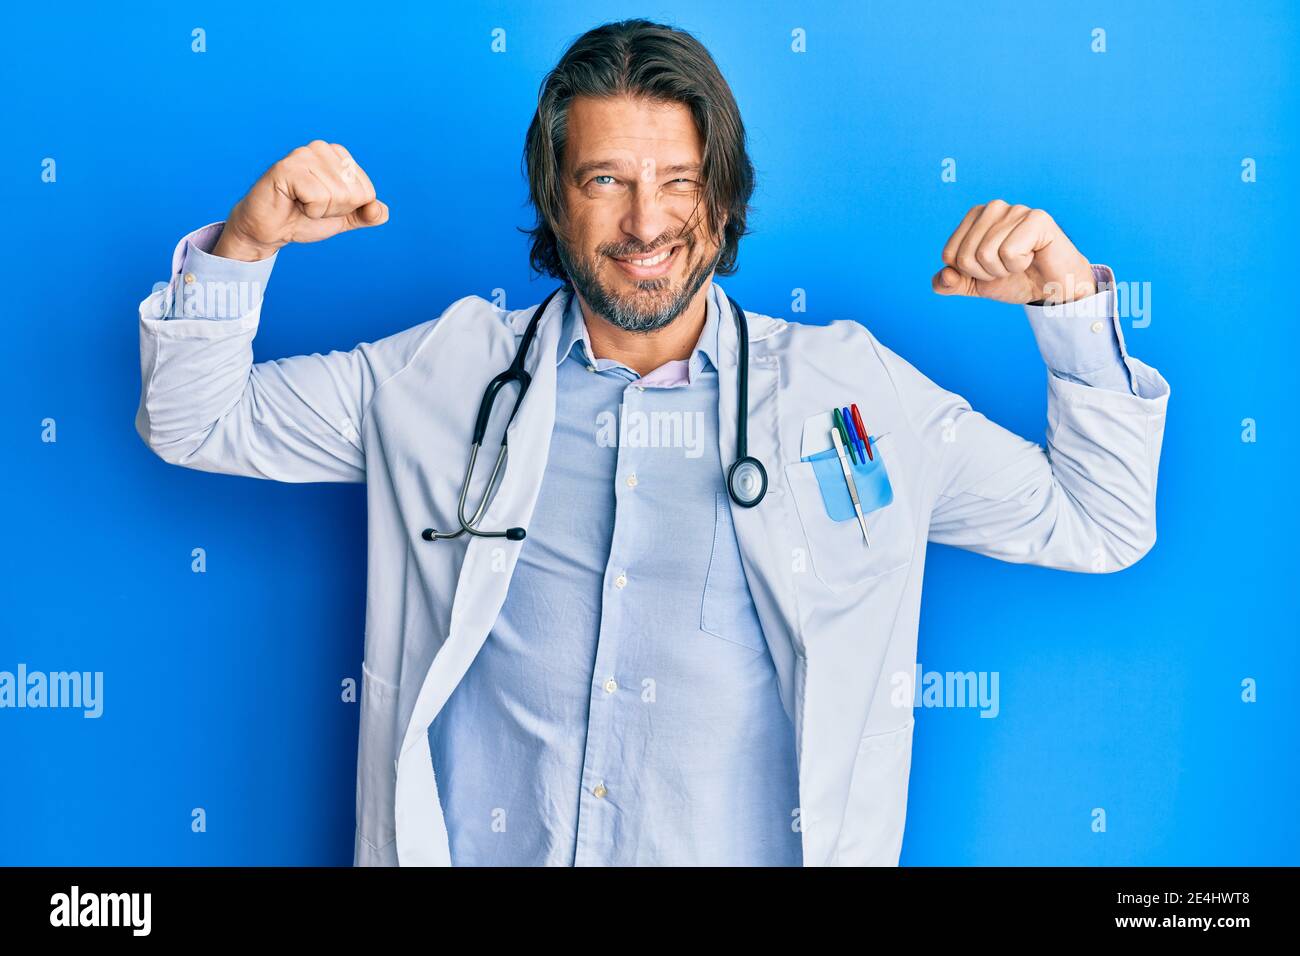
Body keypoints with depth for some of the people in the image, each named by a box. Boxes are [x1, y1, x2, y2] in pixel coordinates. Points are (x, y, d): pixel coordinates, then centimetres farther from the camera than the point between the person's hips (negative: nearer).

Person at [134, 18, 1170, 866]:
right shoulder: (450, 373, 9)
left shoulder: (851, 387, 8)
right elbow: (193, 420, 13)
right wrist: (243, 243, -2)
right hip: (478, 843, 1)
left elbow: (1097, 523, 10)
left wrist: (1070, 299, -2)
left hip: (753, 845, 0)